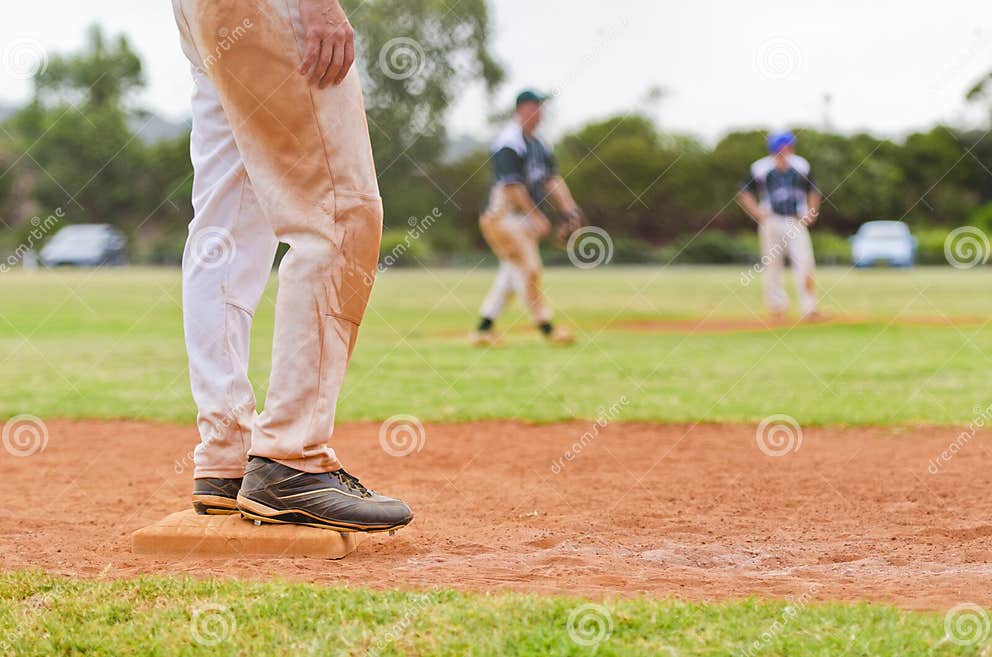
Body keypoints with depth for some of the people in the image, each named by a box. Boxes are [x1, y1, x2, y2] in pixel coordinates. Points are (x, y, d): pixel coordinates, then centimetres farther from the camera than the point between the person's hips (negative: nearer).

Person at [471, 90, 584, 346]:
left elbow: (553, 180, 10)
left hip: (526, 218, 9)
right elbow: (512, 186, -21)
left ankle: (483, 329, 15)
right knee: (528, 269, -10)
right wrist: (538, 218, -23)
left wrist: (570, 211, -4)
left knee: (512, 273, 10)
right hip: (504, 217, -9)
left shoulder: (537, 145, 15)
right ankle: (546, 328, -8)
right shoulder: (509, 143, -15)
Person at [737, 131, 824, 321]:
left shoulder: (801, 166, 5)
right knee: (772, 265, 2)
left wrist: (811, 213, 2)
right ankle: (777, 307, 21)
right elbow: (744, 194, 5)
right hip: (771, 222, -1)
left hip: (796, 222, 1)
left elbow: (813, 192, 17)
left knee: (804, 263, -12)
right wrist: (758, 213, -9)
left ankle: (809, 309, -12)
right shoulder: (761, 168, -3)